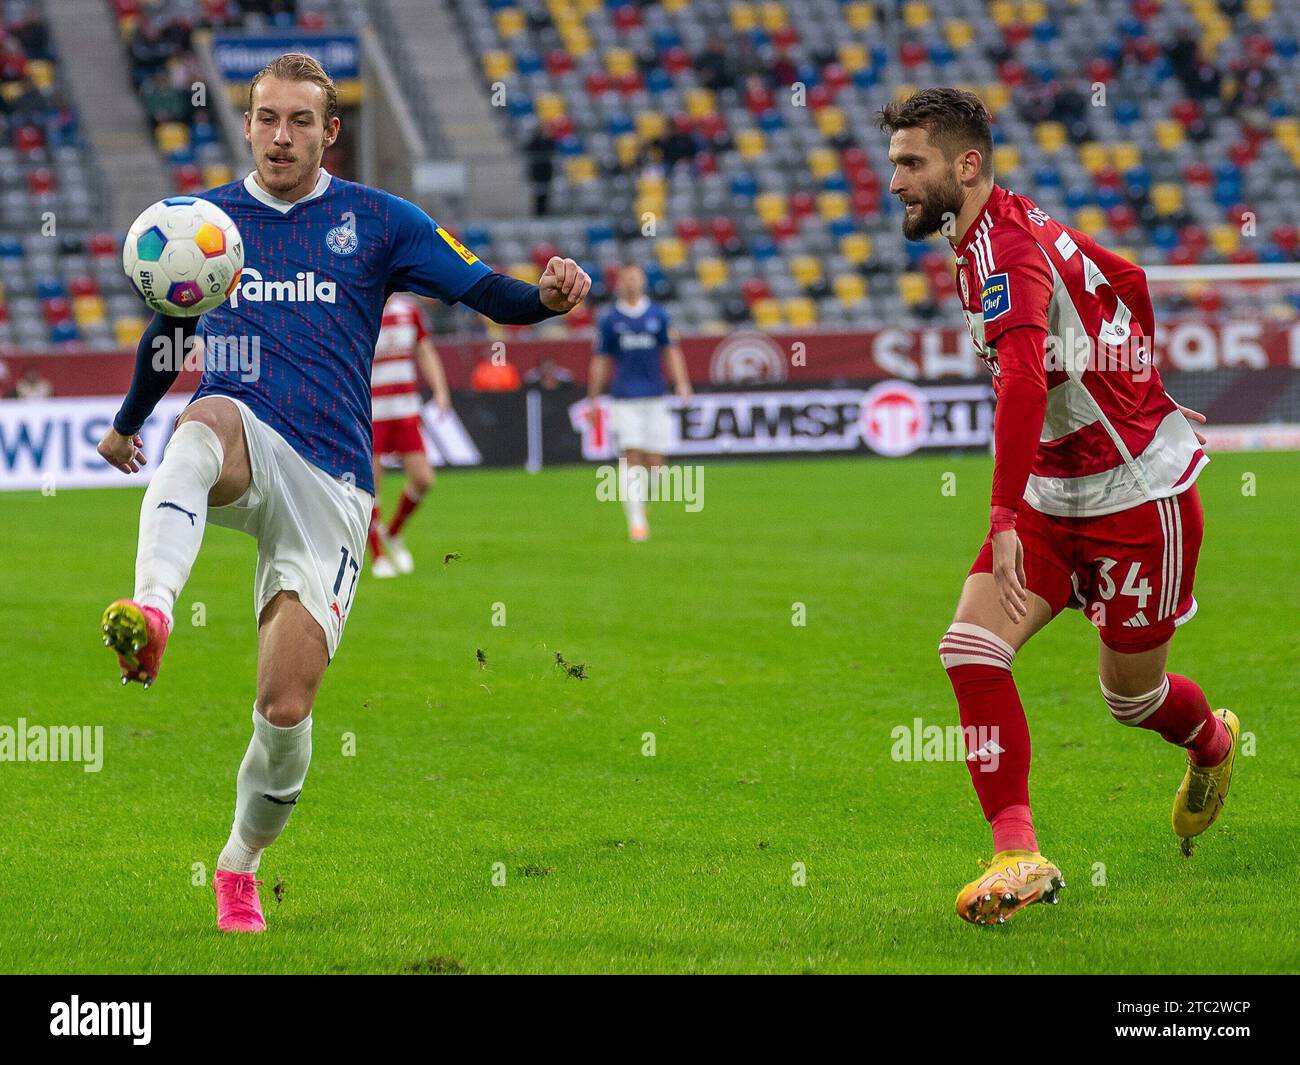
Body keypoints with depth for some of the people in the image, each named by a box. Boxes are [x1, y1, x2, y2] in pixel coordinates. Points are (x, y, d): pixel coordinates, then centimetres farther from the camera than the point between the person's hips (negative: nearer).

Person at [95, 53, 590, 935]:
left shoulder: (378, 221, 7)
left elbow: (491, 295, 0)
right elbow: (167, 332, 30)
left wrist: (549, 294, -22)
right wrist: (127, 424, 42)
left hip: (330, 482, 0)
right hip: (241, 453, 0)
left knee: (286, 710, -6)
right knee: (212, 419, -40)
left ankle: (242, 861, 22)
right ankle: (151, 612, -65)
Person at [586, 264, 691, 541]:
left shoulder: (658, 315, 8)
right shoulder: (609, 319, 5)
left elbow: (672, 351, 7)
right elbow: (600, 361, 8)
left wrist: (681, 384, -8)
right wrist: (593, 400, 7)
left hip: (655, 396, 2)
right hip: (624, 398, -2)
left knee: (654, 461, 0)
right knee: (630, 456, -12)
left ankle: (643, 504, 26)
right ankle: (636, 520, -11)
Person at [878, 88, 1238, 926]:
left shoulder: (1005, 248, -25)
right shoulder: (1016, 228, 6)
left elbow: (1022, 385, -39)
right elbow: (1130, 281, 21)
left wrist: (1005, 519, -45)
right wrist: (1122, 385, 27)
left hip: (1140, 494, -9)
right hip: (1060, 496, 9)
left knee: (1131, 694, 9)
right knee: (971, 649, -10)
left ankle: (1214, 744, 44)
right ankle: (1019, 856, -10)